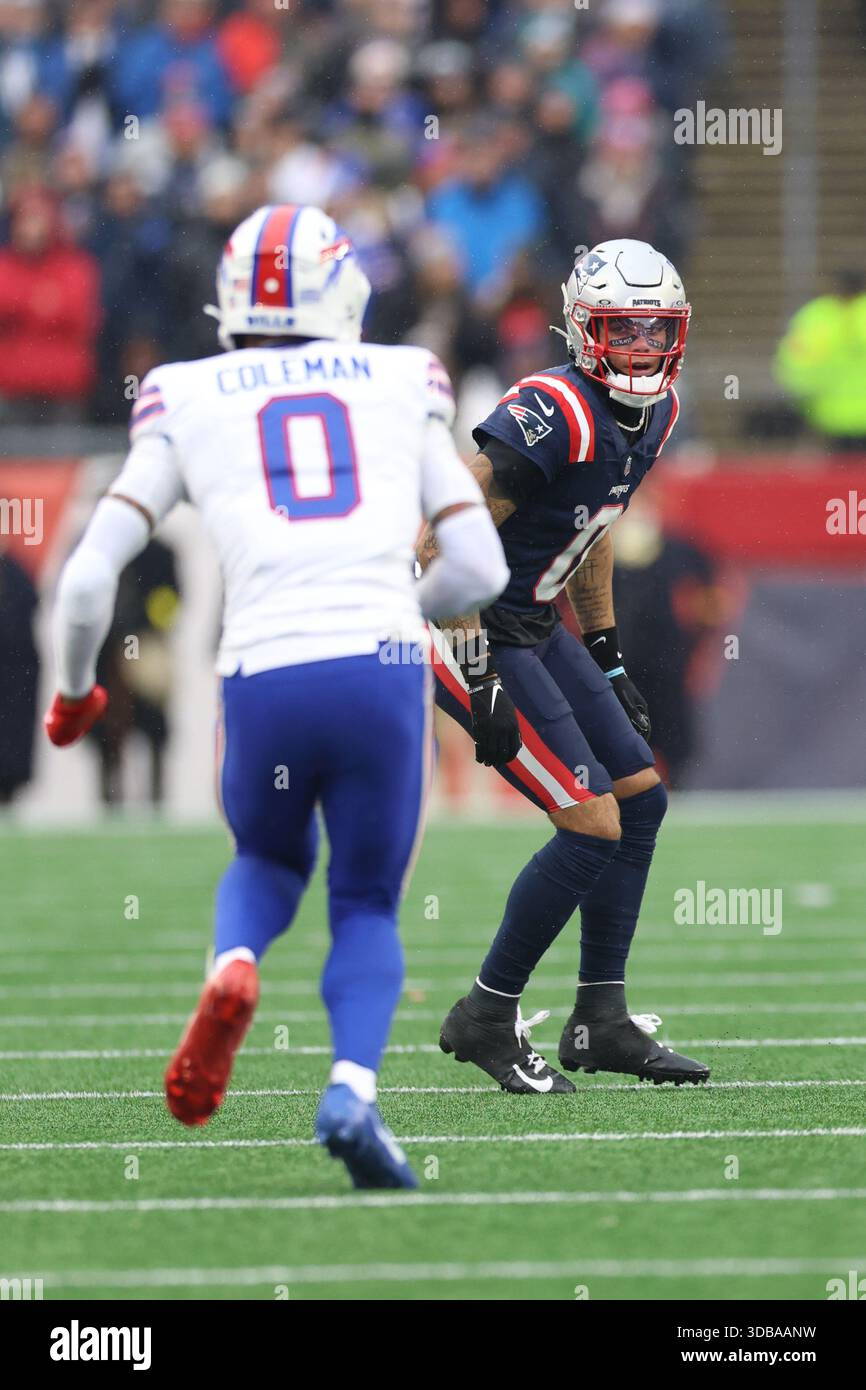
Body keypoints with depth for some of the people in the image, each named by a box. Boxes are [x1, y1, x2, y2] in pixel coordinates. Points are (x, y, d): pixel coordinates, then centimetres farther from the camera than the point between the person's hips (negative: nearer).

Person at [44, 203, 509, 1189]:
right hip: (382, 665, 0)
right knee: (367, 906, 18)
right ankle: (353, 1089, -9)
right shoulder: (402, 385, 17)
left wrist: (72, 691, 27)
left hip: (264, 676, 0)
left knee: (268, 862, 30)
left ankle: (233, 967, -4)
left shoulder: (187, 404, 15)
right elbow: (479, 567, 14)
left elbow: (88, 579, 9)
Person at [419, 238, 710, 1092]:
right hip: (476, 635, -10)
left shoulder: (653, 415, 5)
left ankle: (601, 1021, 16)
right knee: (593, 825, -11)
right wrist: (482, 685, -27)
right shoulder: (553, 414, -25)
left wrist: (608, 661, 21)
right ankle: (487, 1018, 2)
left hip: (531, 628, 10)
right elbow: (446, 541, -26)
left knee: (640, 795, 10)